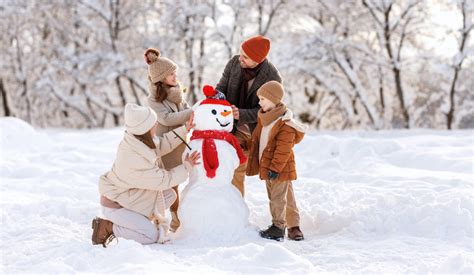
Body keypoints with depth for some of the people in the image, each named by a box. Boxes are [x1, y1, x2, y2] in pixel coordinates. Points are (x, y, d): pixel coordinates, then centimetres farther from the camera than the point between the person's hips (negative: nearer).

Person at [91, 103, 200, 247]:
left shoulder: (135, 141, -12)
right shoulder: (136, 161, -36)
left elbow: (161, 145, 7)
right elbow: (164, 180, -24)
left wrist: (184, 129, 3)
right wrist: (187, 166, -11)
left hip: (129, 196, 9)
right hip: (115, 205, -9)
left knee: (169, 195, 7)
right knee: (151, 235, -15)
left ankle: (134, 222, 10)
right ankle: (106, 228, -4)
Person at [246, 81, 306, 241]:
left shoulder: (285, 123, -19)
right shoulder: (264, 118, 10)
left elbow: (283, 149, -22)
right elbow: (256, 140, 19)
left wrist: (275, 167, -23)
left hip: (280, 168, -9)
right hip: (267, 165, 9)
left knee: (278, 197, -2)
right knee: (286, 197, 15)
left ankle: (278, 227, 7)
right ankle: (293, 226, 23)